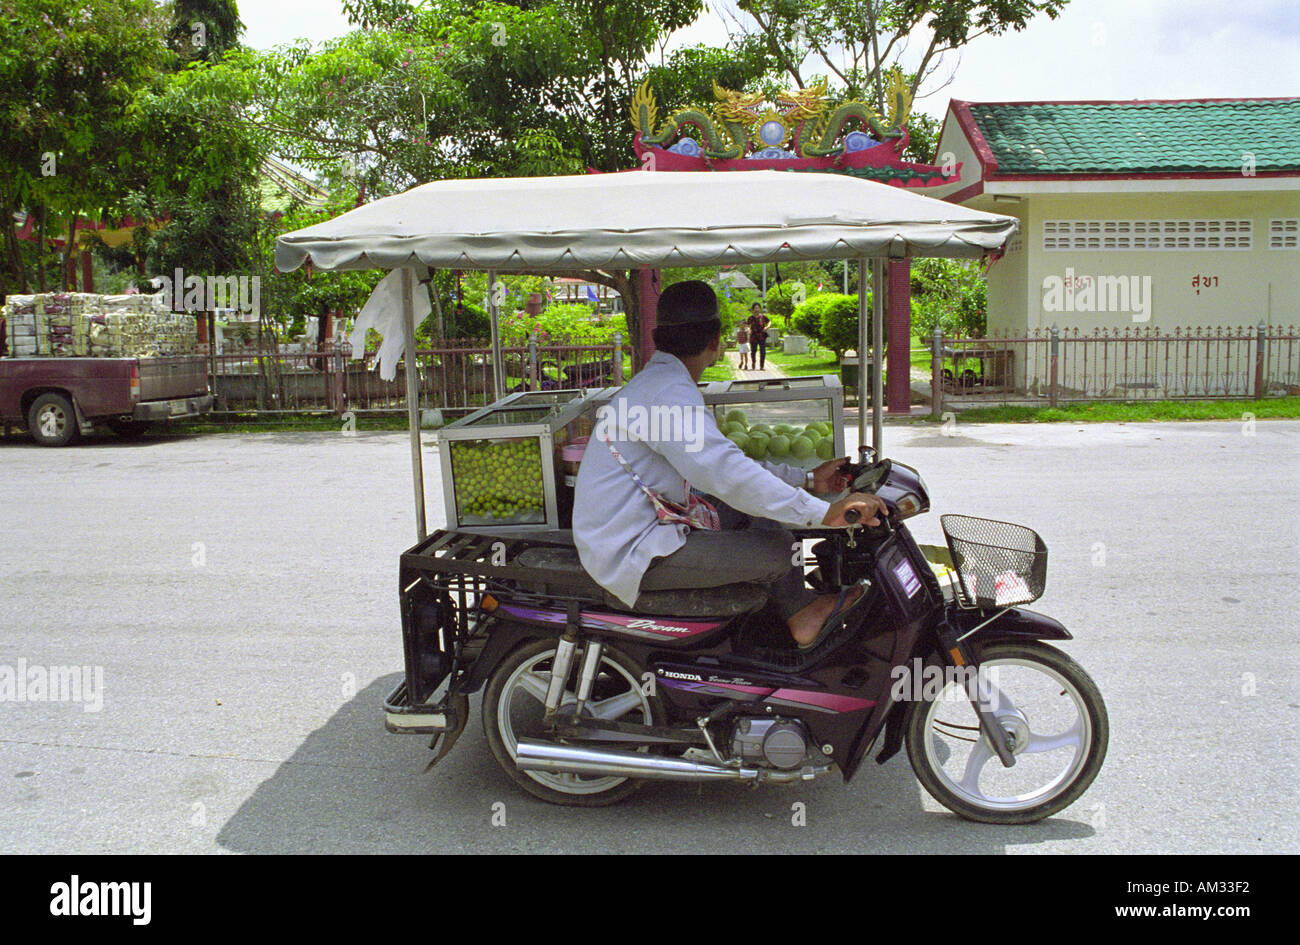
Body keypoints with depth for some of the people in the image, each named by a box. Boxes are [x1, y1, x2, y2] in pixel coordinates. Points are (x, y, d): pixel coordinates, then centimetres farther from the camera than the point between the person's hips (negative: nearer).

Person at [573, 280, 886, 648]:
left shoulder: (655, 381, 14)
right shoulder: (670, 393, -21)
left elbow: (722, 462, 17)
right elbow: (726, 473, -33)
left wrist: (807, 480, 14)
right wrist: (823, 513, -32)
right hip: (631, 555, -11)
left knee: (755, 506, 14)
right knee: (778, 549, -13)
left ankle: (800, 607, 19)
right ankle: (799, 611, 19)